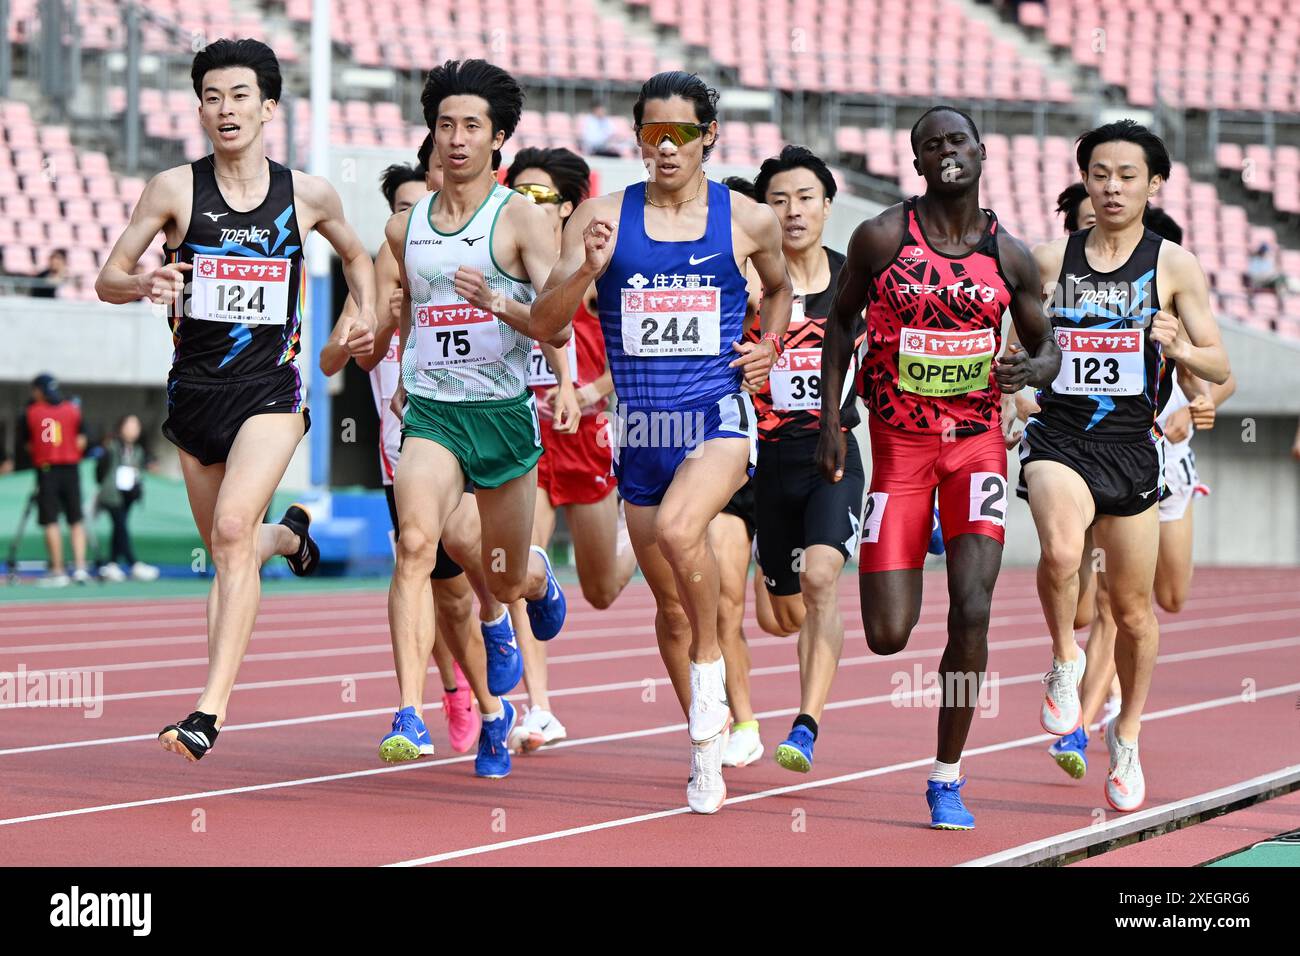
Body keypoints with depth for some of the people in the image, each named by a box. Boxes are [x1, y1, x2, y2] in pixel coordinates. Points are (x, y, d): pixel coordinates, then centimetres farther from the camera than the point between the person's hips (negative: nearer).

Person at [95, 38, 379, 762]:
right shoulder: (175, 189, -1)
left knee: (233, 530, -22)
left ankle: (211, 709, -24)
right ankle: (289, 533, 51)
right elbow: (108, 279, 2)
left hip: (272, 386, -2)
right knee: (226, 554, 13)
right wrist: (145, 284, -20)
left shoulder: (308, 195, 2)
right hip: (195, 389, 2)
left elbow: (357, 255, 22)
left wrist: (370, 315, 5)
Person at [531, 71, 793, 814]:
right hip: (640, 426, 3)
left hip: (720, 415, -3)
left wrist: (770, 347, 4)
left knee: (679, 530, -33)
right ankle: (710, 741, 28)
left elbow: (779, 287, 22)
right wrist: (586, 270, -21)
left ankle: (710, 665, -9)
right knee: (671, 603, 11)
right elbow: (544, 324, -3)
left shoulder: (748, 221, 1)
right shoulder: (603, 217, 1)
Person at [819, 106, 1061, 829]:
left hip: (978, 441, 1)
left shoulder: (1009, 254, 0)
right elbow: (843, 317, 8)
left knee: (972, 608, -15)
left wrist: (1032, 370, -14)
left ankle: (948, 778, 0)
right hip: (898, 445, -1)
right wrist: (831, 420, 0)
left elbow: (1047, 346, 10)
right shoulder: (882, 237, -5)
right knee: (888, 635, -4)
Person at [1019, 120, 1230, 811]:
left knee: (1133, 609, 10)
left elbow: (1219, 369, 1)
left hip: (1132, 448, 1)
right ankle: (1064, 663, -3)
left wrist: (1181, 350, -20)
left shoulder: (1174, 266, 1)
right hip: (1059, 440, -1)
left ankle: (1127, 736, 34)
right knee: (1060, 552, -32)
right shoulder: (1050, 259, 5)